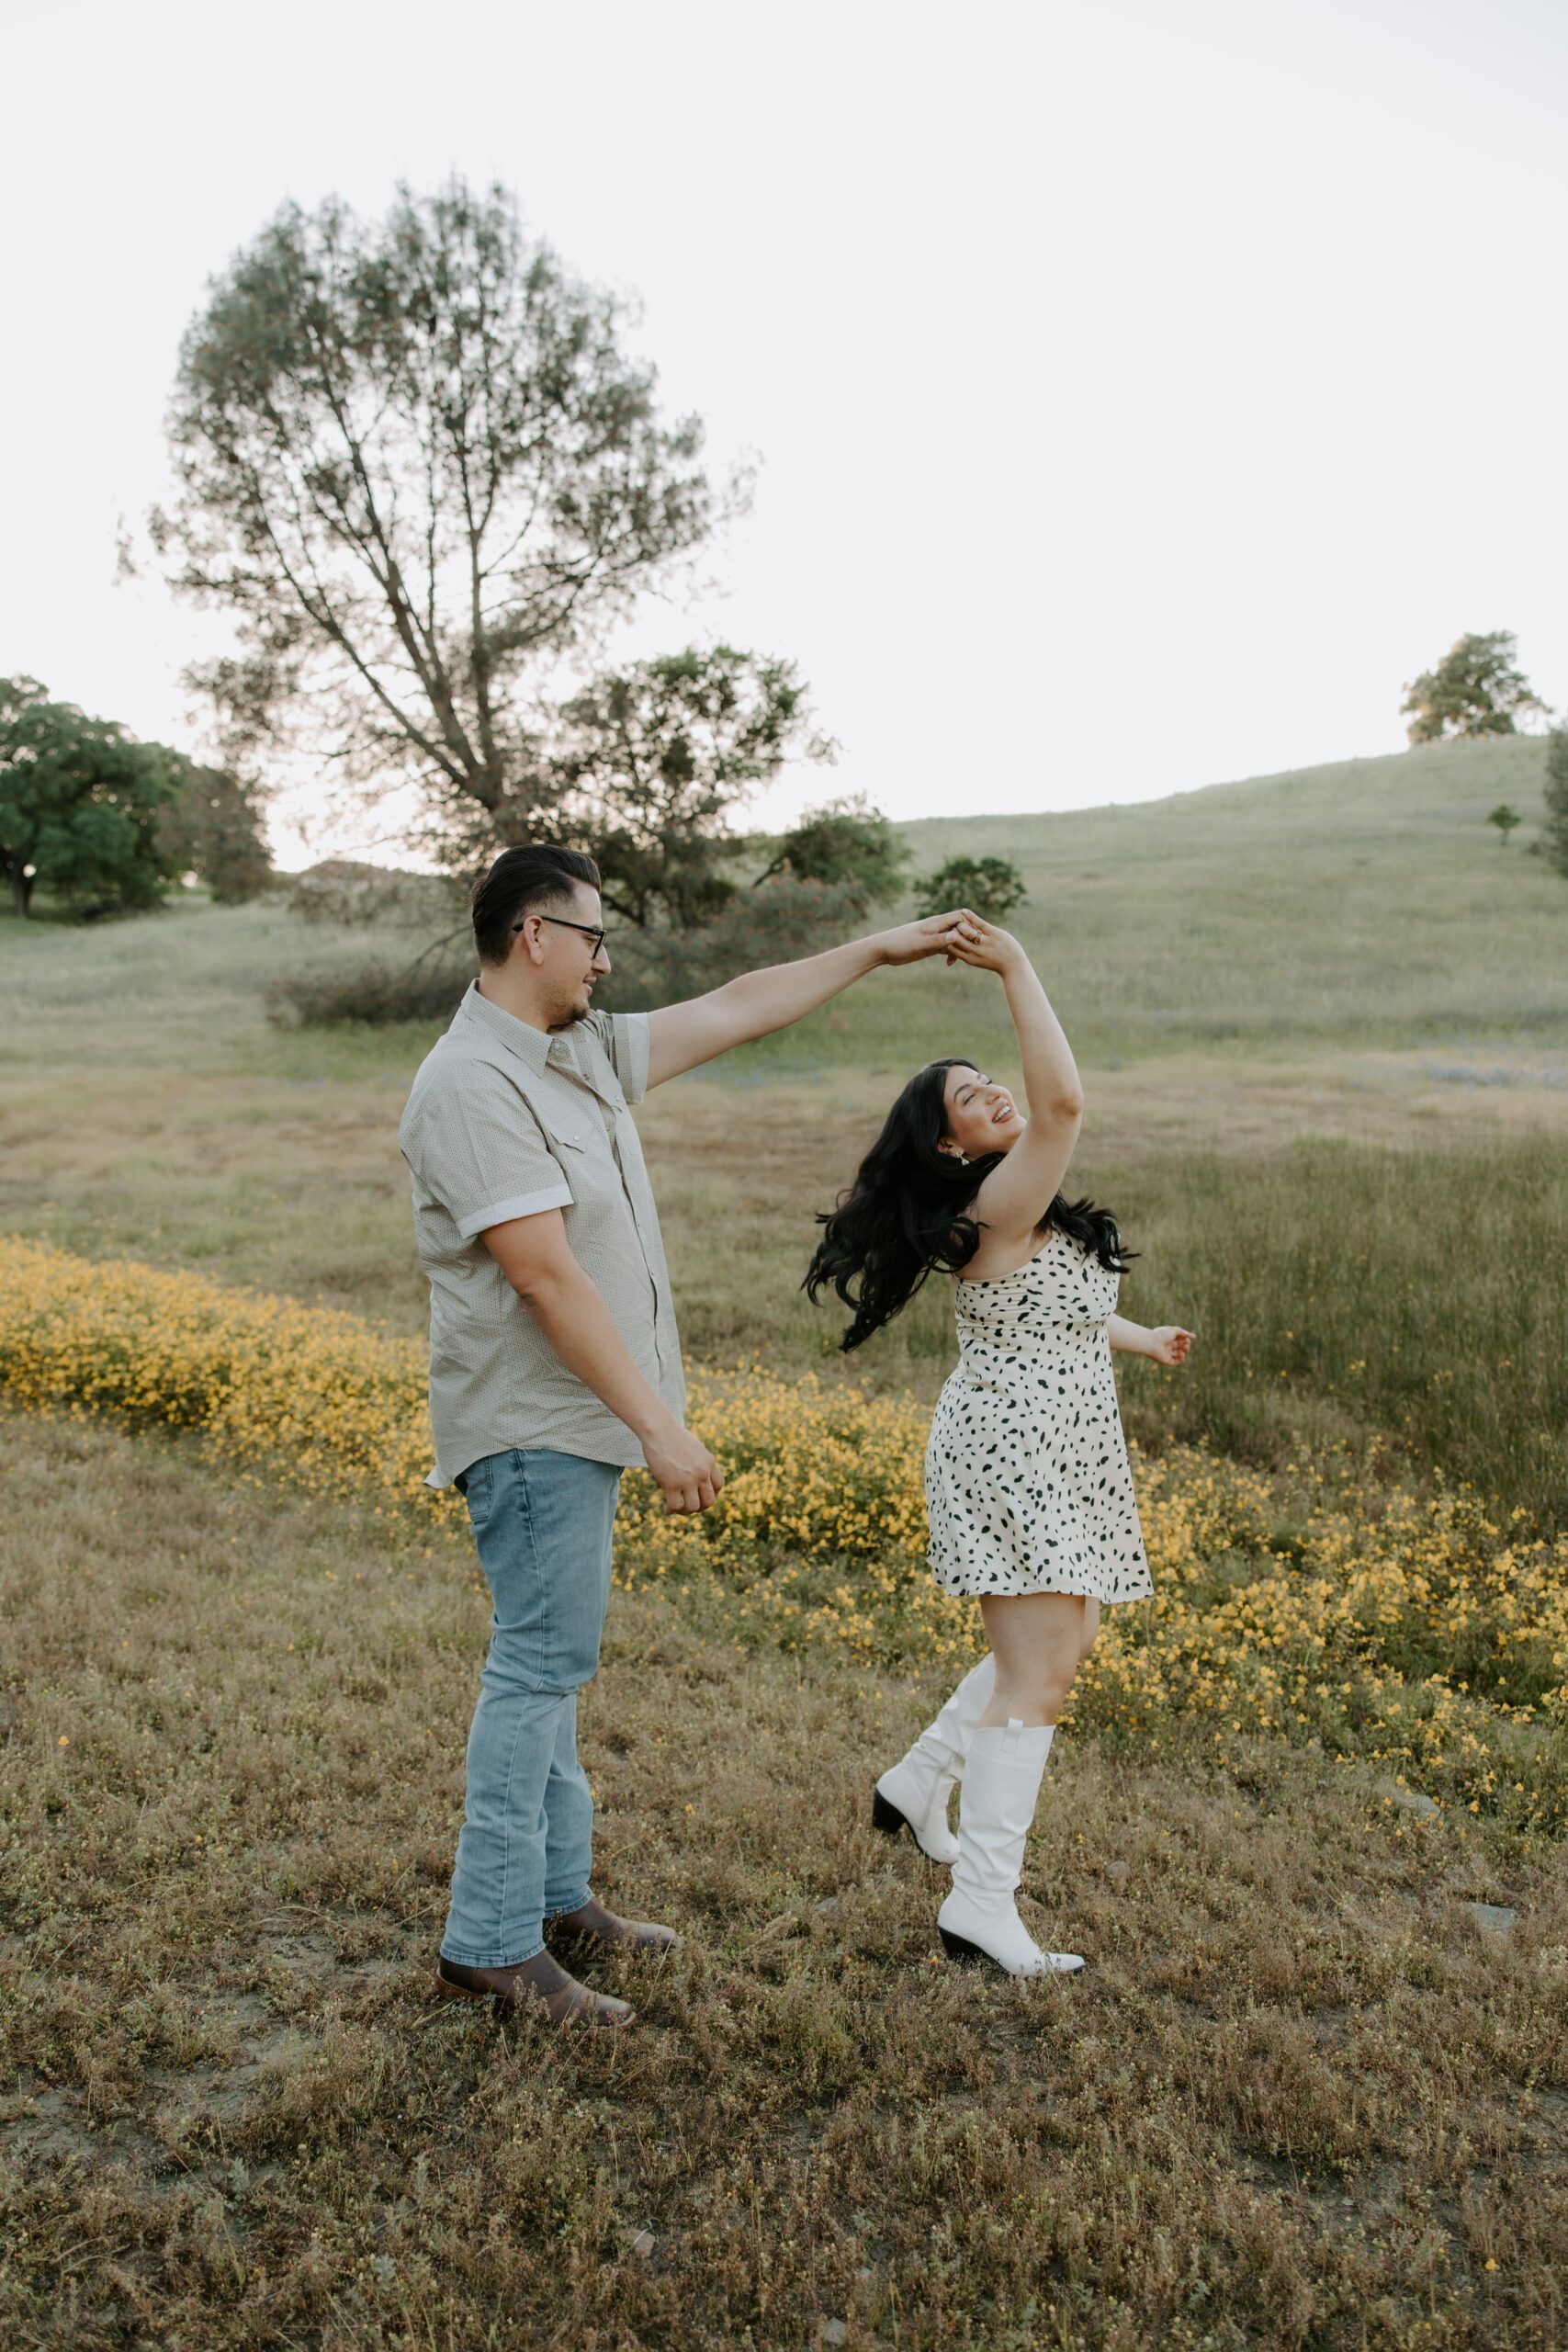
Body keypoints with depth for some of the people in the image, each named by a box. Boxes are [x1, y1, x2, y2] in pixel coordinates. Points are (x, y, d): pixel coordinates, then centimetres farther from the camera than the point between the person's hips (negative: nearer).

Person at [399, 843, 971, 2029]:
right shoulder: (474, 1086, -19)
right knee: (541, 1664, -5)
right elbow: (546, 1277, -24)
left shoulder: (585, 1055, 11)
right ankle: (491, 1945, 5)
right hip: (534, 1428, -10)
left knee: (550, 1661, 16)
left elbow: (732, 1011, 19)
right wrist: (661, 1426, -23)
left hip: (577, 1423, 10)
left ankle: (557, 1894, 28)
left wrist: (877, 950, 22)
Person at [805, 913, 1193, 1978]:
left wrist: (1139, 1337, 43)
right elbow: (1063, 1100, -36)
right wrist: (1018, 968, -29)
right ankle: (982, 1908, -1)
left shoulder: (1028, 1219, 11)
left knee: (1066, 1642, 22)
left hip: (1055, 1459, 10)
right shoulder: (1000, 1204, -20)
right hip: (1013, 1457, -10)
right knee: (1037, 1677, -7)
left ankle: (918, 1785, 31)